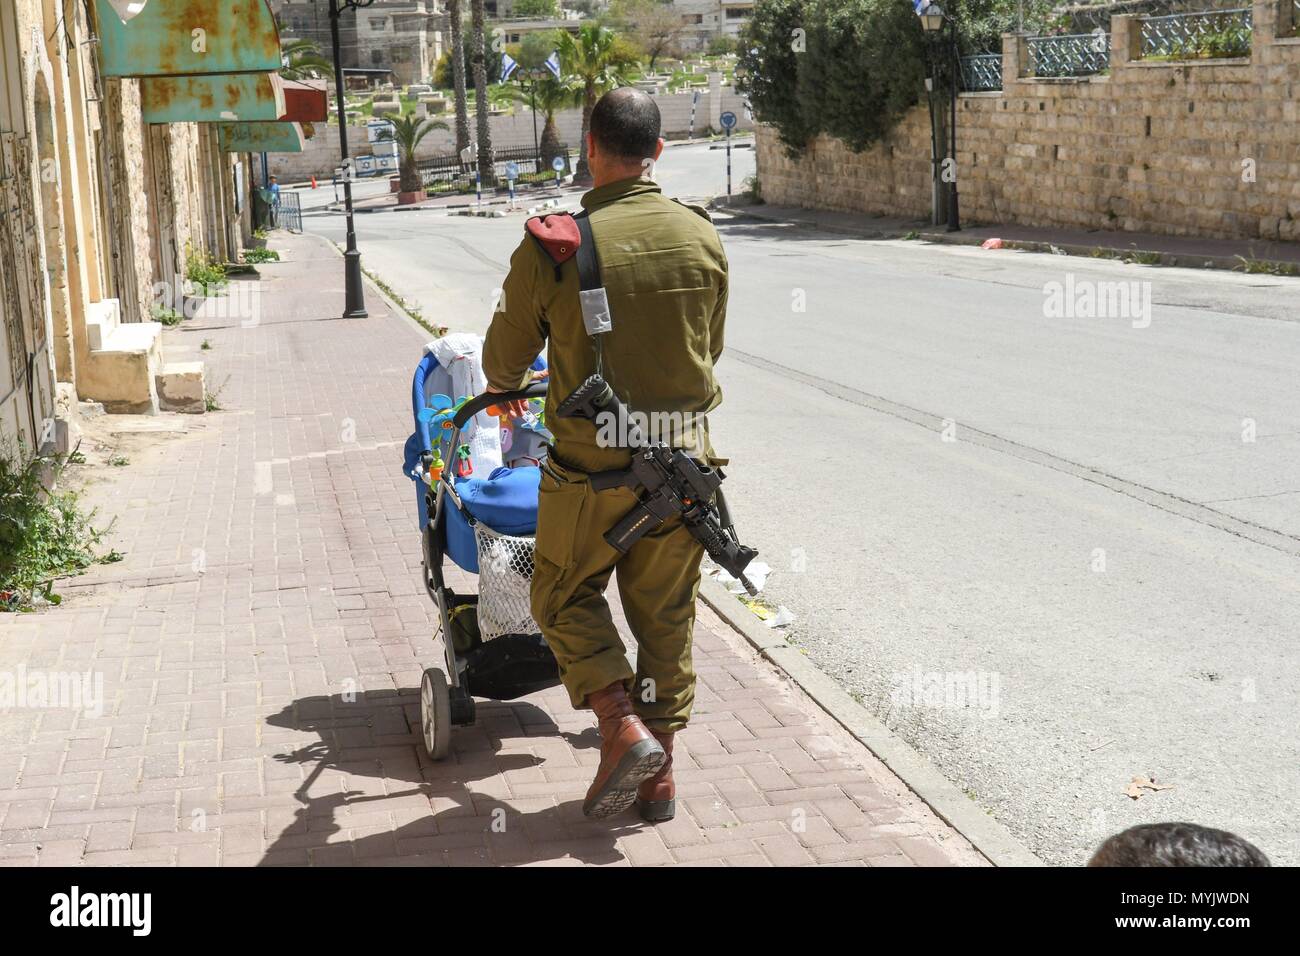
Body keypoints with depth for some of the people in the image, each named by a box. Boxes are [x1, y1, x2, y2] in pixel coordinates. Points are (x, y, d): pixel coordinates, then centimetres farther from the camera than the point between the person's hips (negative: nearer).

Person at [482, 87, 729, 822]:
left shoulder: (552, 246, -13)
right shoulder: (703, 237, -2)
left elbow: (506, 358, 1)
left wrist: (504, 390, 25)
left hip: (593, 463, -3)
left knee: (567, 596, 17)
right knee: (667, 615, 15)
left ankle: (624, 729, 1)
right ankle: (660, 774, 22)